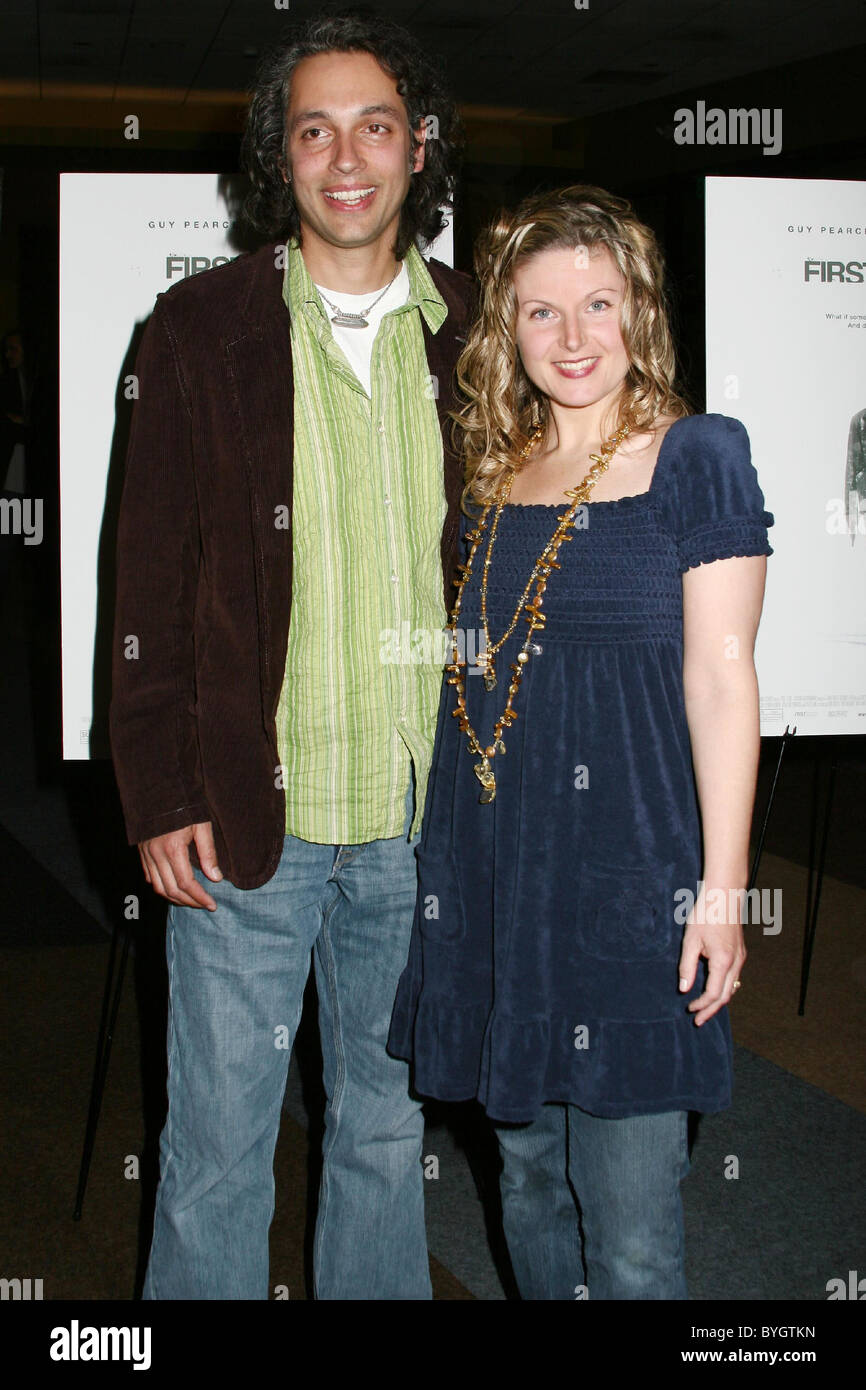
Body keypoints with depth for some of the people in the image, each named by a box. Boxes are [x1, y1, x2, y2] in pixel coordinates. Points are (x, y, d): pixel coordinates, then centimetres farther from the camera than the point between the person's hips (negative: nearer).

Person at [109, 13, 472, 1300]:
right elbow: (152, 582, -2)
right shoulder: (201, 329, -2)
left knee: (389, 1128, 18)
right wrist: (160, 798, -6)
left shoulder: (471, 336, 4)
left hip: (423, 818, 2)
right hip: (245, 817, -2)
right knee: (216, 1153, 8)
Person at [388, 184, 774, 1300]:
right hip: (491, 862, 6)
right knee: (527, 1174, 17)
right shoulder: (492, 474, 12)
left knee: (629, 1235, -1)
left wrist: (722, 890, -11)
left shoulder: (698, 457, -4)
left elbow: (721, 677, -8)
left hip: (628, 867, -5)